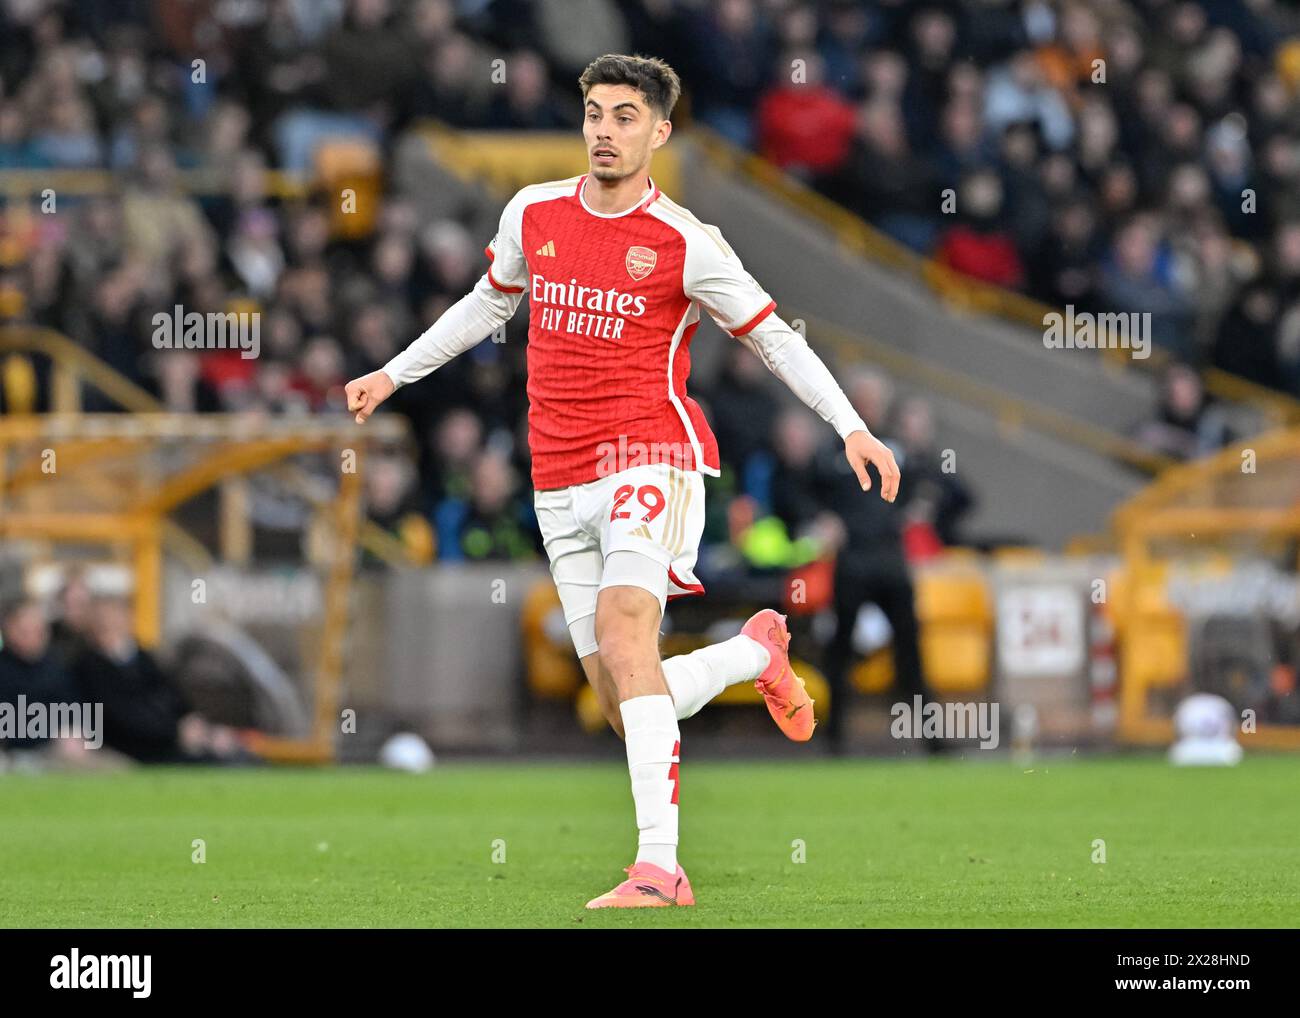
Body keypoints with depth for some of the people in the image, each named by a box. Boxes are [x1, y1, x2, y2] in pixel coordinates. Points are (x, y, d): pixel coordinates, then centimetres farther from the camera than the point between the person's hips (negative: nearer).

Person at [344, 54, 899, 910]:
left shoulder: (685, 244, -5)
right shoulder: (533, 214, 8)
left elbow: (773, 337, 3)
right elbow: (491, 301, 27)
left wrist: (851, 427, -6)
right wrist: (395, 374, 32)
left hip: (652, 459, -5)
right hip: (561, 483, 5)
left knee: (623, 630, -28)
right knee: (623, 705, 3)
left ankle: (660, 866, -31)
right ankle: (756, 655, 35)